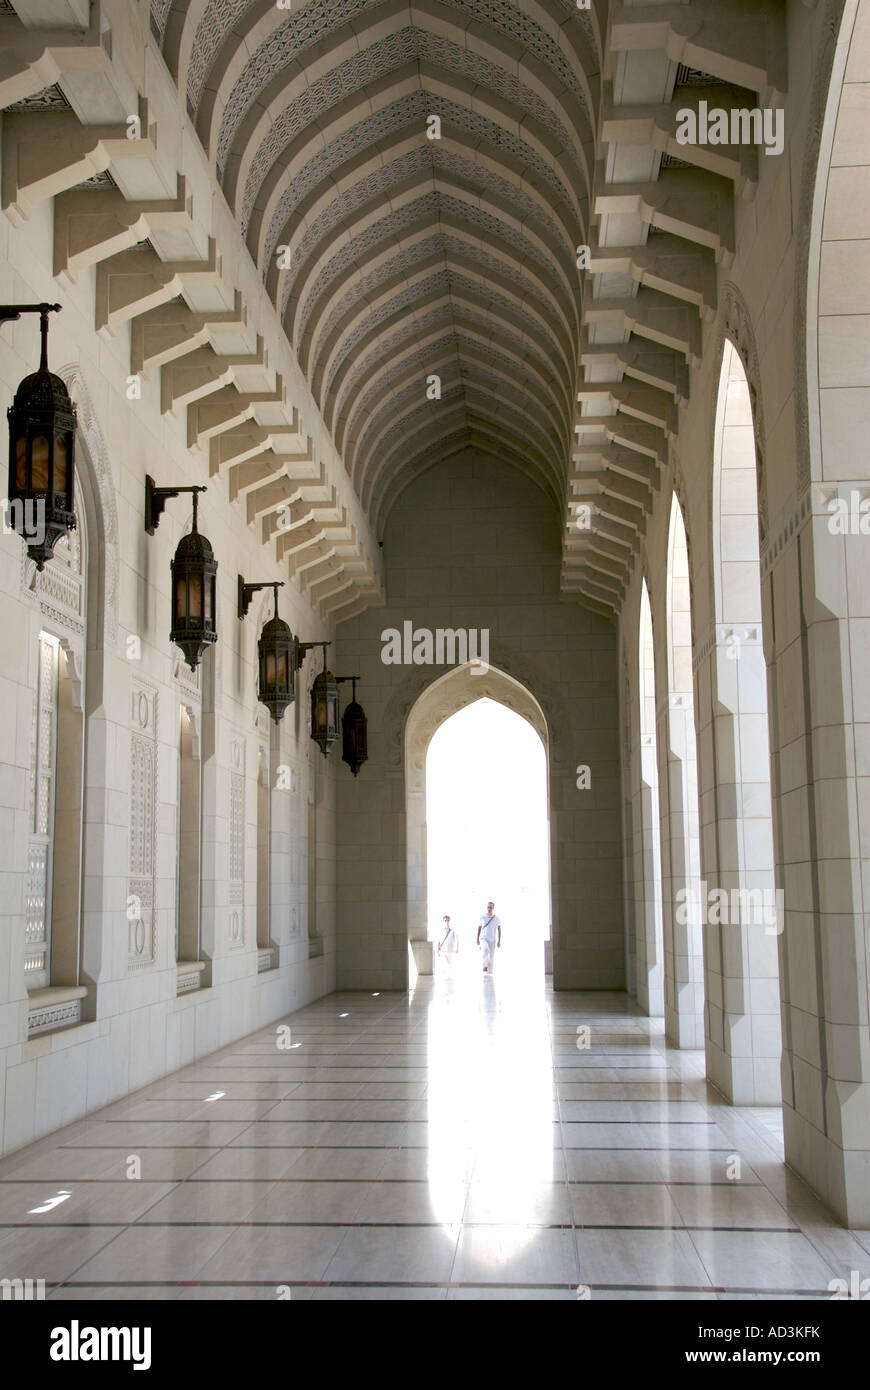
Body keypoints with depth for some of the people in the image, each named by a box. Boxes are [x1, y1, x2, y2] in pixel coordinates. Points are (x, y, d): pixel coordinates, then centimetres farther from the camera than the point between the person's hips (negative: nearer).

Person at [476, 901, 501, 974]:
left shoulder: (497, 918, -1)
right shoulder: (482, 917, -2)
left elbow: (499, 930, 2)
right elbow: (479, 928, 5)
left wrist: (499, 941, -6)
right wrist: (477, 939, 3)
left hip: (492, 940, 1)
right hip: (484, 939, -1)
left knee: (491, 957, 1)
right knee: (486, 949, -31)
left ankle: (489, 972, 13)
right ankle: (485, 965, -15)